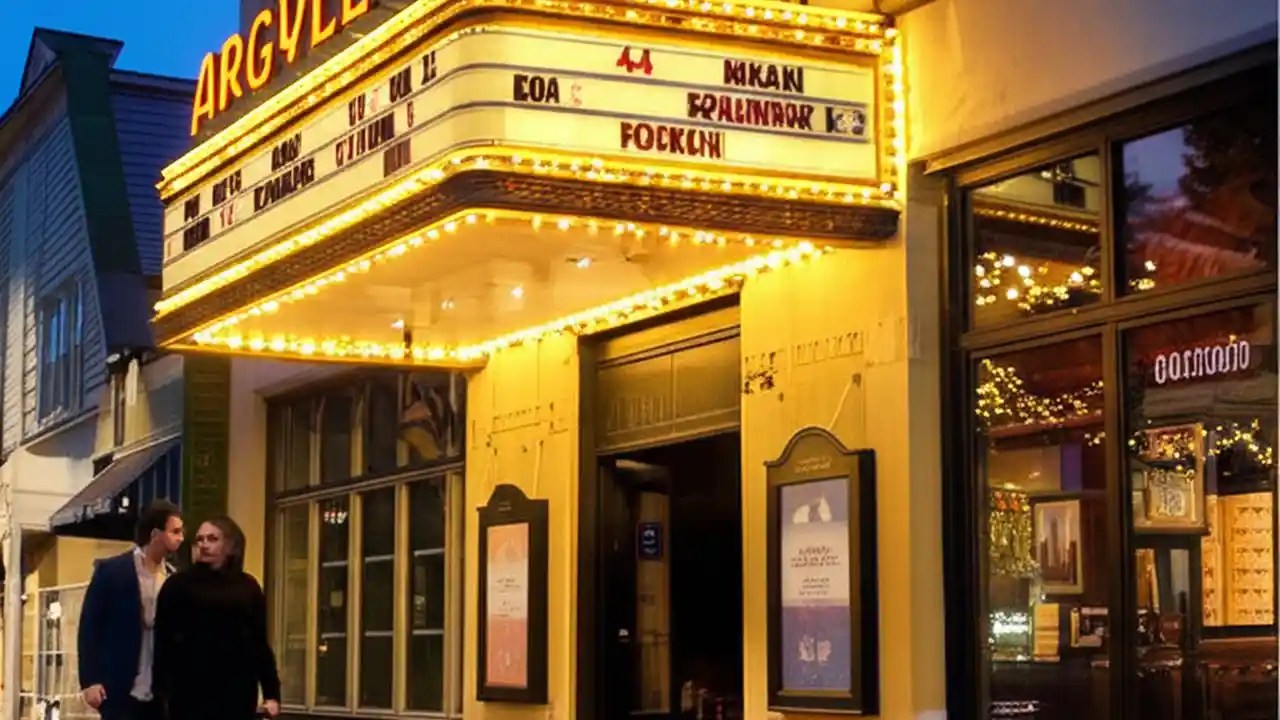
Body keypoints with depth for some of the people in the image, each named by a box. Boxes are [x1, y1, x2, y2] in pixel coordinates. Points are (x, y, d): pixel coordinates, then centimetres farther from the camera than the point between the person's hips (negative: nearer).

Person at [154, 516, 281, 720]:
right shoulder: (179, 585, 2)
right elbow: (163, 641, -1)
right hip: (190, 692, -2)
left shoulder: (247, 587, 8)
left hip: (237, 693, 2)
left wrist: (271, 693, 1)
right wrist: (160, 690, -9)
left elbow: (259, 642, 8)